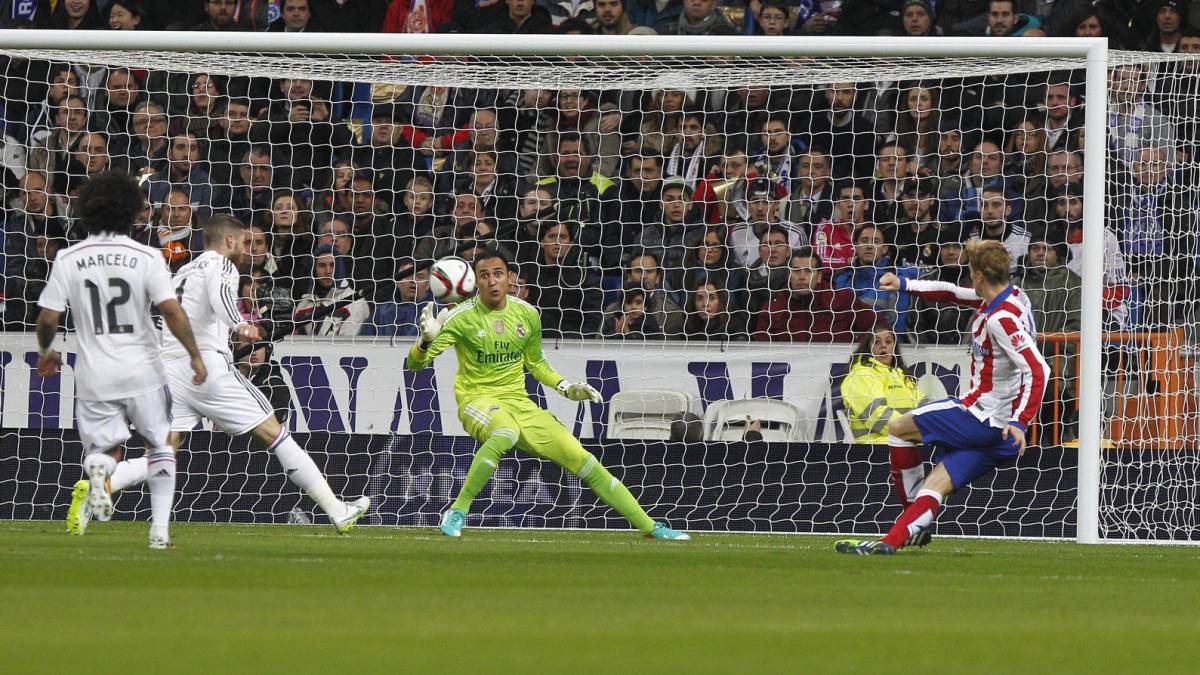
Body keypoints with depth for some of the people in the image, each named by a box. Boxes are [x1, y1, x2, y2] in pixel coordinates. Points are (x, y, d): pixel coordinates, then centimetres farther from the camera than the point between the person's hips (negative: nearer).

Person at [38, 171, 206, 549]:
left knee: (104, 445, 15)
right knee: (160, 443, 18)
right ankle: (160, 528, 8)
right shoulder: (146, 258, -8)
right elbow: (172, 311, -15)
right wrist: (194, 356, -4)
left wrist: (45, 353, 18)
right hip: (142, 371, -1)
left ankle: (96, 472, -23)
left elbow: (47, 318, -2)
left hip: (94, 375, 1)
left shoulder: (68, 260, -2)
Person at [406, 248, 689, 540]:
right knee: (506, 432, -40)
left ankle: (651, 527, 8)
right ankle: (457, 512, -30)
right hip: (477, 401, -5)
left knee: (582, 459, -2)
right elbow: (415, 364, -15)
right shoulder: (462, 317, -10)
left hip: (520, 403, 5)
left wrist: (566, 388, 5)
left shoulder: (527, 314, 4)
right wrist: (426, 341, -37)